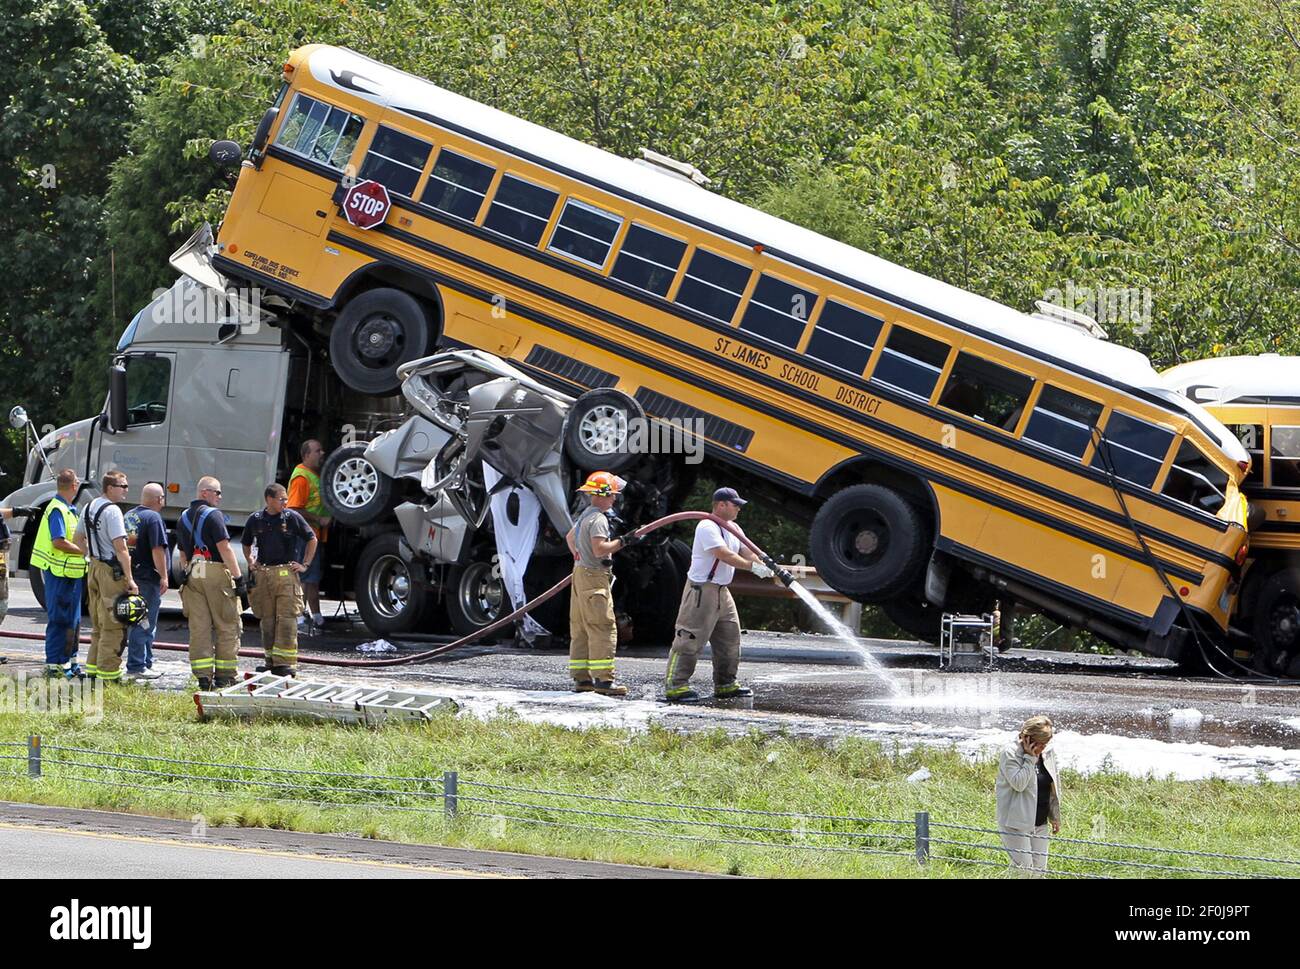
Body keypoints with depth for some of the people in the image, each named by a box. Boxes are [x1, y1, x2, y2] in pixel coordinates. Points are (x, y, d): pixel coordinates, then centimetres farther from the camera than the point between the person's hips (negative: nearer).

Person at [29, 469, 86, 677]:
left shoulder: (69, 510, 16)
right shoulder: (57, 510, -16)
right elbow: (58, 542, -25)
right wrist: (84, 551, -18)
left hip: (71, 573, 10)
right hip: (59, 572, -10)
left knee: (73, 620, 15)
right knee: (60, 620, -6)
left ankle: (70, 660, 23)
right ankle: (54, 665, -3)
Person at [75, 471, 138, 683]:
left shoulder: (89, 507, 11)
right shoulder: (112, 511, -17)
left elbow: (79, 539, 23)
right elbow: (120, 548, -20)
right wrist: (130, 579, -18)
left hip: (94, 568, 9)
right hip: (112, 571, -9)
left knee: (99, 625, 18)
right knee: (113, 626, -4)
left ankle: (93, 668, 23)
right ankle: (108, 673, -4)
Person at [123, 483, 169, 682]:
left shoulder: (129, 515, 14)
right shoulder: (153, 518, -13)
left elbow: (124, 545, 21)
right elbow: (157, 550, -19)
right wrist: (164, 576, -16)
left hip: (130, 575, 9)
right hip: (148, 578, -9)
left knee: (145, 624, 18)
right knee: (144, 624, -5)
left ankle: (146, 664, 24)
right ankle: (136, 668, -5)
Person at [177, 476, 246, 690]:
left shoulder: (183, 518, 16)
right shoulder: (212, 515, -9)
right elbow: (224, 548, -14)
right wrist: (239, 578, -14)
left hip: (193, 576, 7)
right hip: (216, 572, -7)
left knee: (199, 627, 4)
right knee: (227, 626, 1)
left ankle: (203, 675, 0)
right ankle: (224, 676, 0)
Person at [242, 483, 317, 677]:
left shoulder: (292, 517, 0)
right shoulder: (255, 520, 7)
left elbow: (312, 539, 9)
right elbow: (246, 544, 25)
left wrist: (305, 565, 5)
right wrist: (250, 562, 13)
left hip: (286, 573, -3)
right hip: (262, 574, 3)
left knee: (286, 618, -8)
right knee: (267, 620, 7)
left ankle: (285, 662, -9)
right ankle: (271, 660, 15)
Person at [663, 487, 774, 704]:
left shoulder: (733, 529, 15)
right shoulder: (707, 527, -16)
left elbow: (748, 552, 12)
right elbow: (725, 555, -26)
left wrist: (768, 568, -5)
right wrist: (753, 567, -29)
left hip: (722, 592, 10)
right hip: (701, 591, -10)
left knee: (730, 639, 13)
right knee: (689, 639, -10)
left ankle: (725, 684, 23)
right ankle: (675, 685, -10)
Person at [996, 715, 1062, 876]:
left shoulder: (1048, 754, 7)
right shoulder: (1010, 754, -11)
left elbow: (1055, 788, 18)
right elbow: (1018, 783, -24)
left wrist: (1055, 817, 19)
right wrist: (1030, 758, -20)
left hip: (1040, 823, 6)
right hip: (1016, 822, -6)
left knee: (1039, 868, 5)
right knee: (1023, 868, -12)